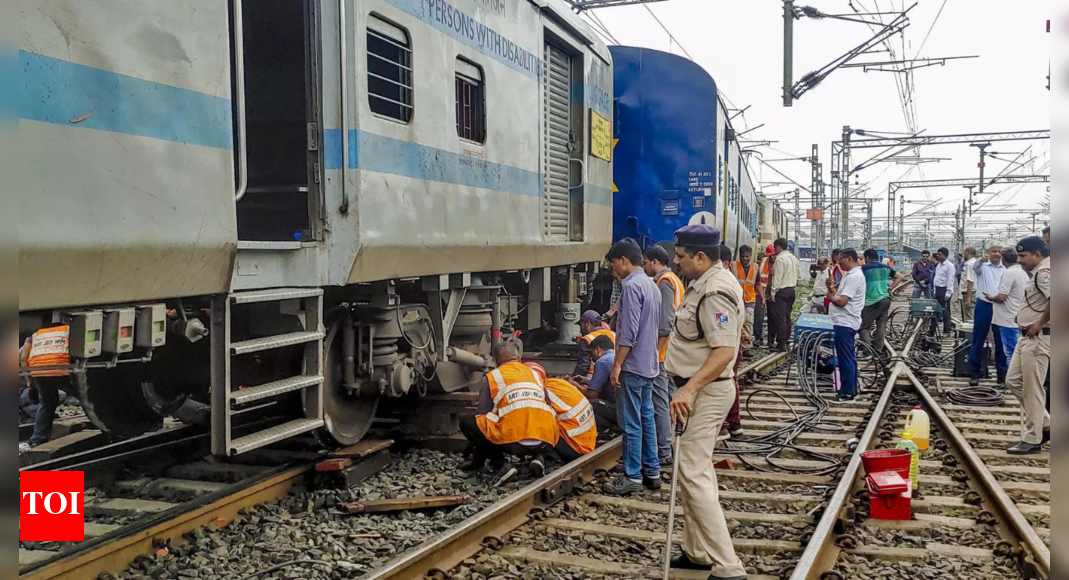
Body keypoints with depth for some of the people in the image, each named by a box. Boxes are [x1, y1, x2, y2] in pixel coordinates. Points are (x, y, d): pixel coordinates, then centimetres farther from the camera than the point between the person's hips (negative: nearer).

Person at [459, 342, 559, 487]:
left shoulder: (491, 377, 14)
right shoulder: (534, 373, 24)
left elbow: (483, 415, 16)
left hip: (512, 441, -4)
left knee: (466, 422, 17)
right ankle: (539, 457, 9)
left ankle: (501, 465, 1)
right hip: (546, 441, 4)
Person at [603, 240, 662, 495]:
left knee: (632, 423, -3)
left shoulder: (632, 286, -16)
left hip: (633, 365, -9)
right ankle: (652, 471, 20)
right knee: (646, 418, 14)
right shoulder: (652, 285, 13)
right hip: (649, 364, 9)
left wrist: (617, 364, -17)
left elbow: (629, 332, -21)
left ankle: (633, 476, 3)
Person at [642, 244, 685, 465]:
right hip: (673, 353, 10)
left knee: (659, 402, -6)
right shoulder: (673, 279, 18)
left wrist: (656, 350, -19)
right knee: (671, 399, 15)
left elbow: (665, 322, -20)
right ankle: (673, 445, 23)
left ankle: (663, 453, -3)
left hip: (662, 353, -10)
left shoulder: (663, 281, -12)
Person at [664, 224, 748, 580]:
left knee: (694, 475, -11)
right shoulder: (709, 282, 12)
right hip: (701, 389, 11)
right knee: (696, 470, 17)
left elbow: (724, 351, -28)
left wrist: (689, 389, -35)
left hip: (705, 391, -11)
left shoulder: (714, 292, -21)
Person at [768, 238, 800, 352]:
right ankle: (786, 341, 16)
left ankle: (781, 344, -7)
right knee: (787, 317, 13)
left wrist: (773, 292, -13)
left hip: (781, 291, -8)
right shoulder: (794, 258, 11)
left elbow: (777, 277, -17)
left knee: (780, 318, -6)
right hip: (791, 290, 8)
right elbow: (799, 275, 14)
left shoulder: (780, 258, -14)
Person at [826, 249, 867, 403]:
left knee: (845, 359, -5)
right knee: (849, 358, 15)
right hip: (846, 322, 11)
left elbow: (841, 301, -24)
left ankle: (847, 393, 0)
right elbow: (842, 292, 17)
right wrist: (834, 288, -2)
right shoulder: (852, 274, 14)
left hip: (844, 323, -11)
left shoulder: (853, 277, -18)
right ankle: (851, 390, 22)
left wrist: (830, 294, -6)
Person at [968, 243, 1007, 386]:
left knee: (1001, 341, 7)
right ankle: (975, 372, 10)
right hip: (984, 305, -2)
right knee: (978, 340, 3)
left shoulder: (1005, 269, 6)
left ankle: (1002, 372, 17)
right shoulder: (982, 266, 0)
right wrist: (981, 260, -47)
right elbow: (975, 267, -24)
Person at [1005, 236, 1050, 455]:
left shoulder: (1044, 272, -16)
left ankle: (1032, 440, 6)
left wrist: (1040, 323, -22)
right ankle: (1045, 425, 24)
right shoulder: (1038, 272, 15)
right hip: (1027, 337, 11)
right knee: (1013, 381, 15)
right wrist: (1028, 318, 11)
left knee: (1032, 389, -3)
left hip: (1038, 338, -11)